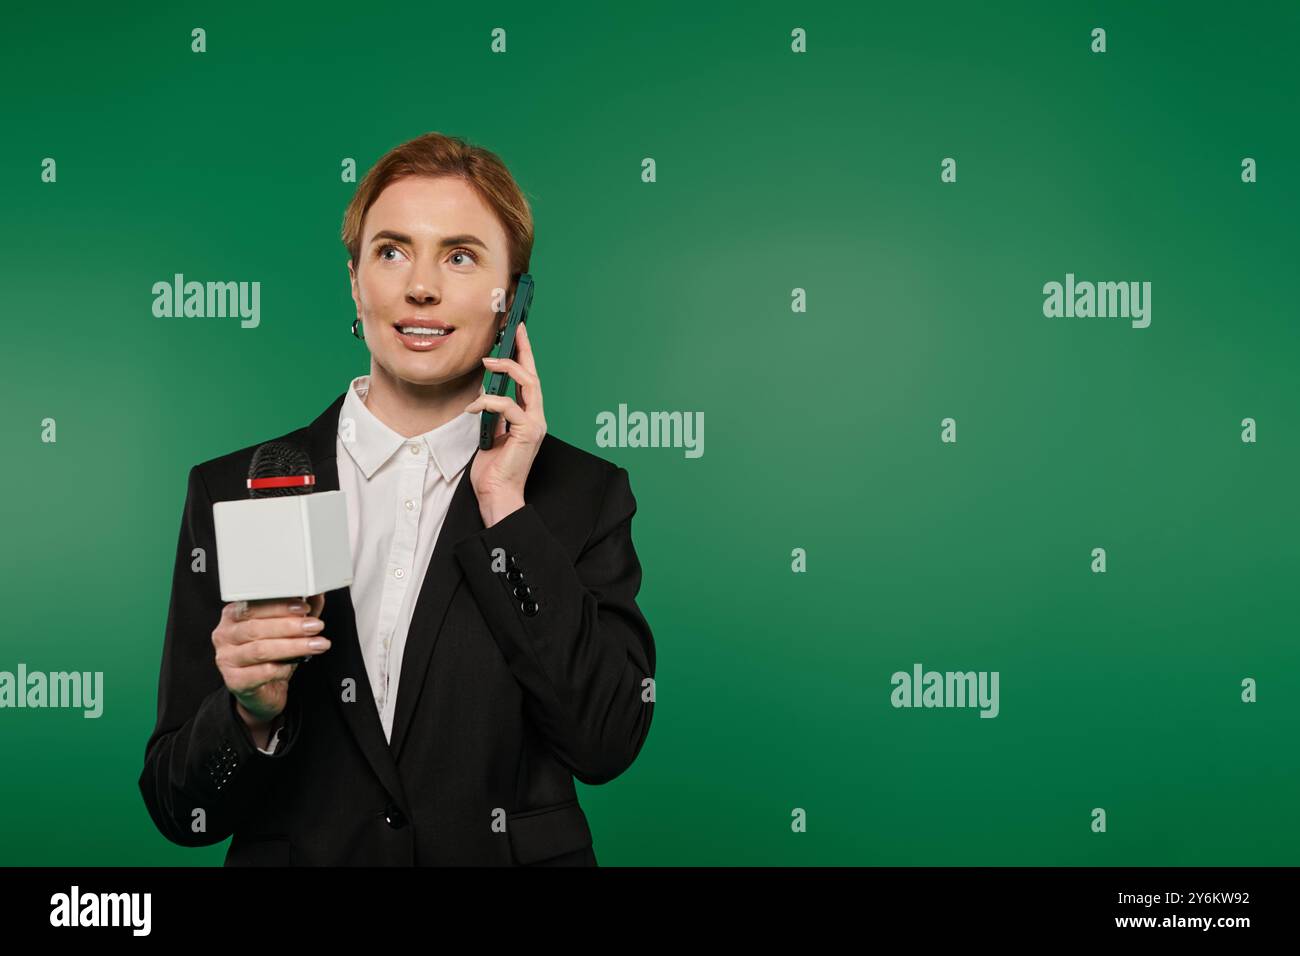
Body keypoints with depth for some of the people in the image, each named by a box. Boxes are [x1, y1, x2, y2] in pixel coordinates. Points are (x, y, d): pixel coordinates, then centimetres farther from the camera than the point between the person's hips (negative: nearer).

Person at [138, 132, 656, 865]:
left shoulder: (585, 495, 0)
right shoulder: (233, 493, 0)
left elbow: (608, 745, -11)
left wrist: (506, 510, -11)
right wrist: (252, 716, -18)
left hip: (517, 854, -1)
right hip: (294, 856, 1)